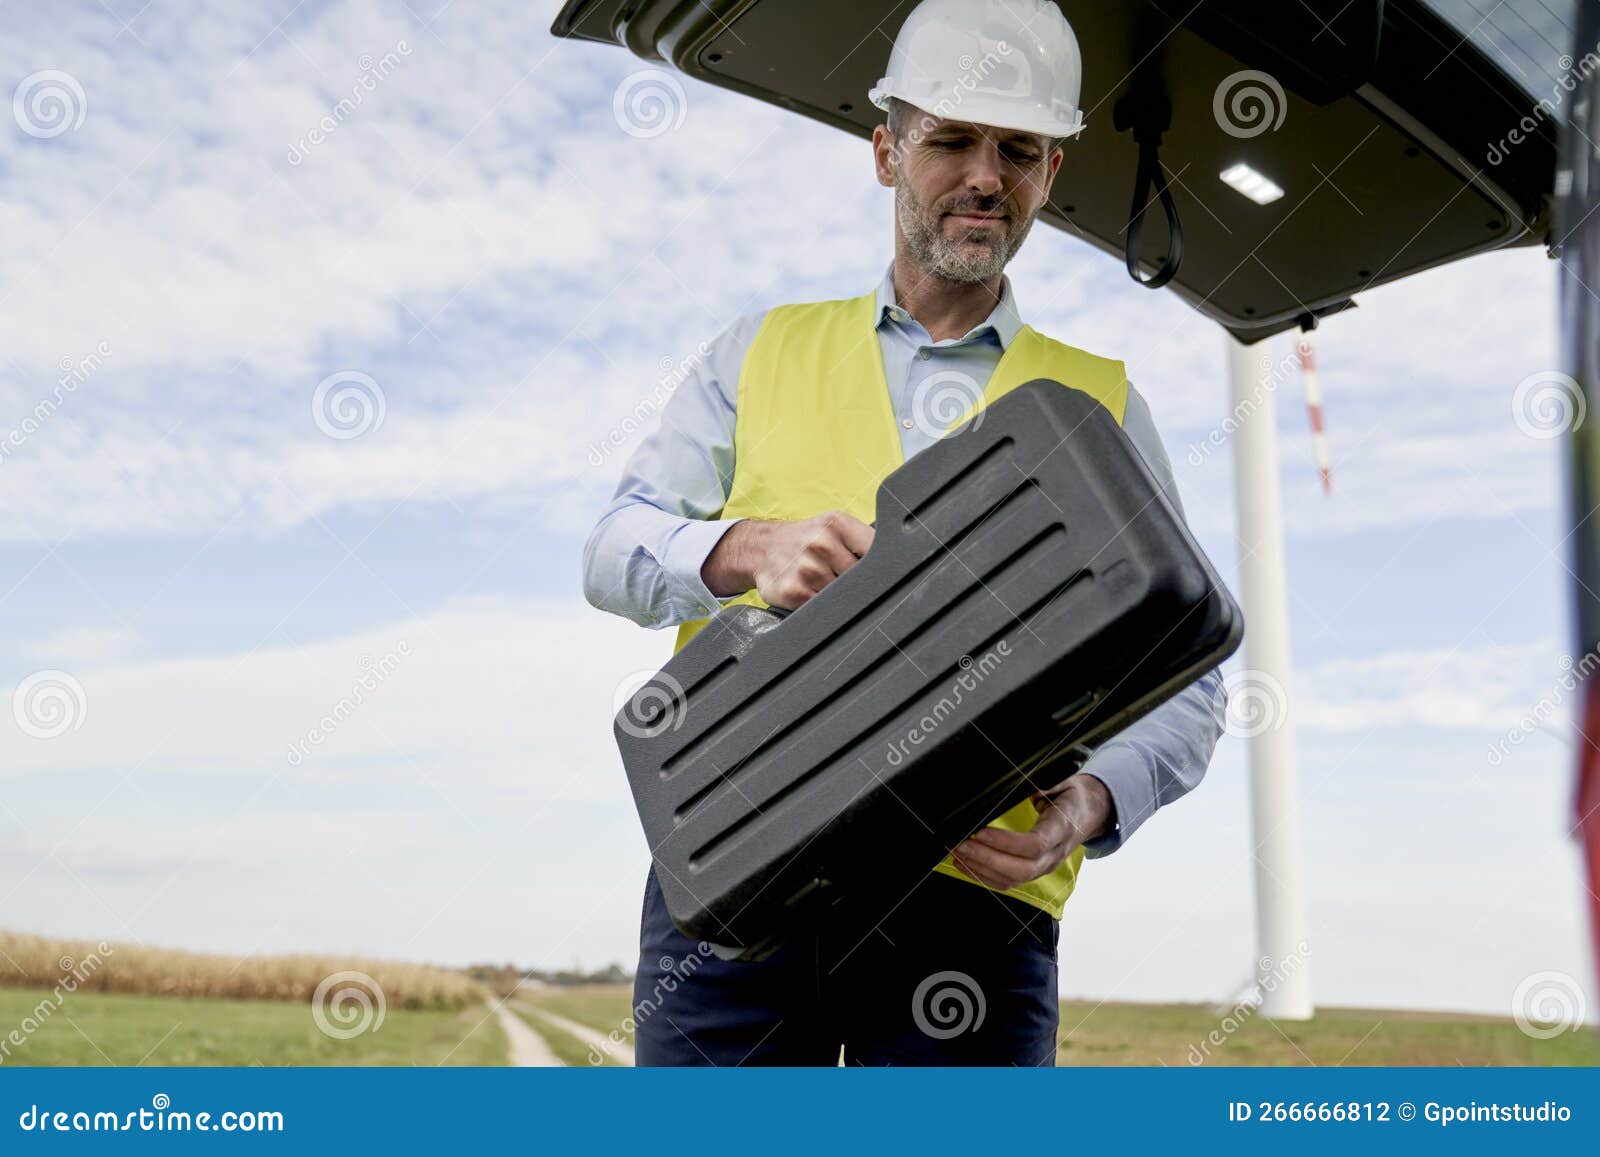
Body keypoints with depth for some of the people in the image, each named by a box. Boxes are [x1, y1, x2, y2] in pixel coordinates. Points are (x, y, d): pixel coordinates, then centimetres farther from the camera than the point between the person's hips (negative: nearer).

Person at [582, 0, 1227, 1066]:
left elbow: (1184, 684, 11)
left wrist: (1092, 804, -10)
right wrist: (750, 550, -13)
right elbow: (616, 551, 9)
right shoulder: (767, 349, 17)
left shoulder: (1098, 405, 14)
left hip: (970, 892, 0)